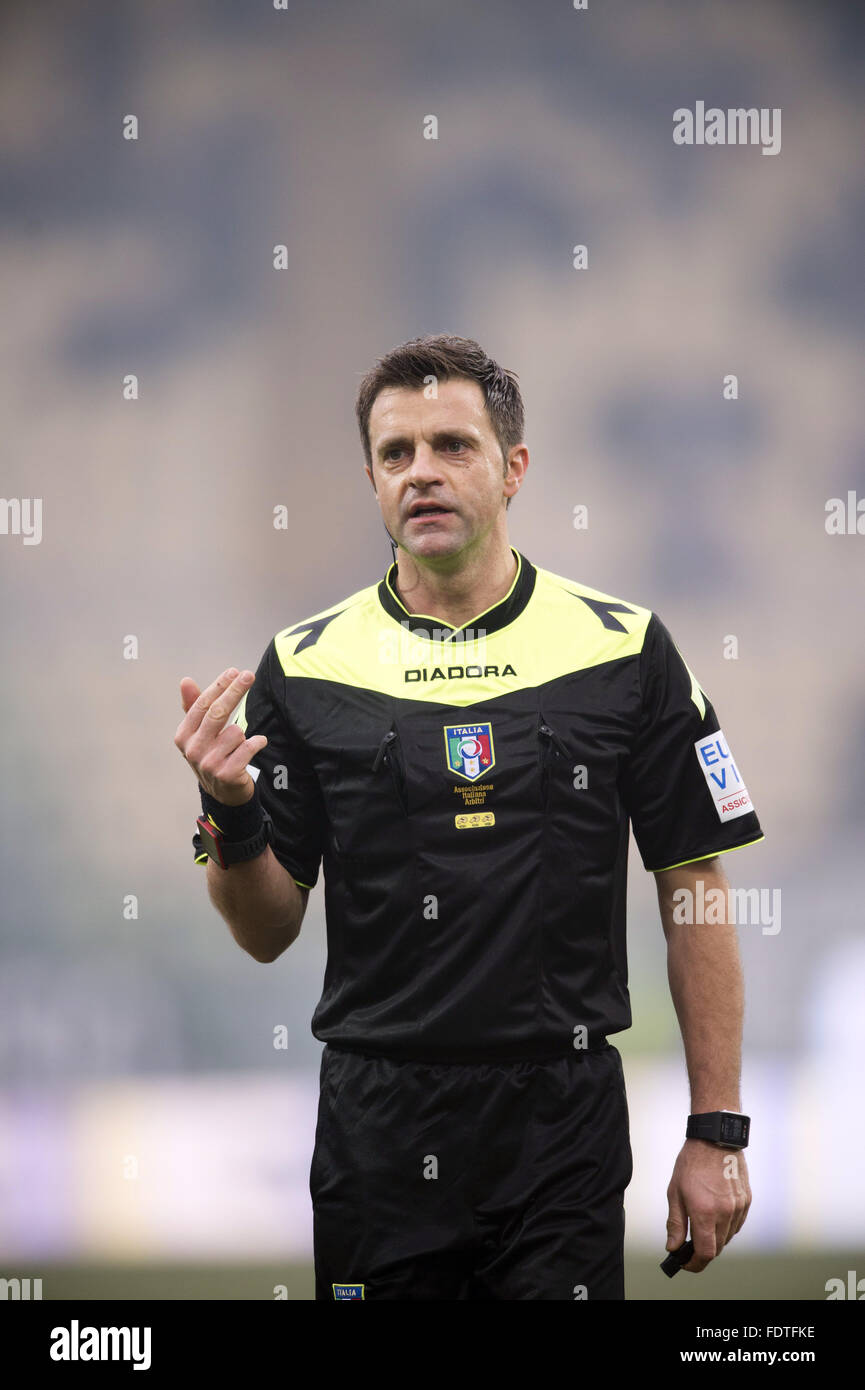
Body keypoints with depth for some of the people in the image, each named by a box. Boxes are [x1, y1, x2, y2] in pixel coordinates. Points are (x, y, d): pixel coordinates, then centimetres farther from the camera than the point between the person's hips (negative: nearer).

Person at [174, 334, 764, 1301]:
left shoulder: (625, 651, 2)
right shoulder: (306, 667, 4)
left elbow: (695, 895, 4)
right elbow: (267, 930, 6)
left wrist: (716, 1133, -1)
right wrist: (229, 814, -15)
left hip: (564, 1122, -1)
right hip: (377, 1137, 1)